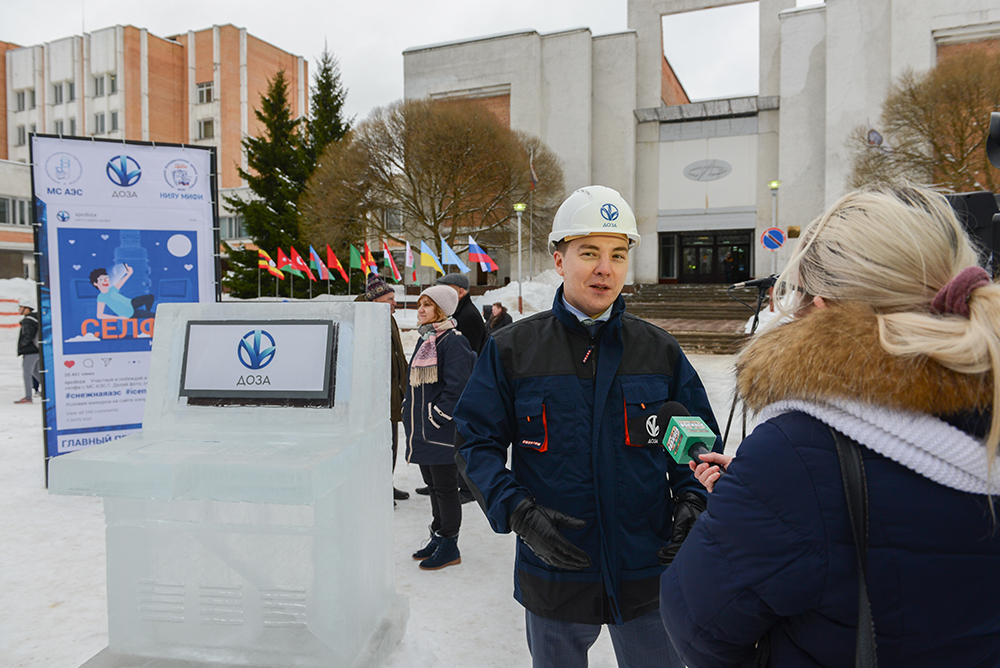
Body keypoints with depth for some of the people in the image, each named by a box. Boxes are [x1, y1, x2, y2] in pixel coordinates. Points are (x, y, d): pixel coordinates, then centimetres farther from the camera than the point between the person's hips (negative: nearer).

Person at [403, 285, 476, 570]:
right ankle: (437, 537, 30)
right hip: (422, 429, 9)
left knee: (445, 487, 1)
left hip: (442, 431, -9)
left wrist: (438, 415, -18)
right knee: (432, 485, 17)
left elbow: (456, 386, -19)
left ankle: (449, 546, 13)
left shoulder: (452, 341, -14)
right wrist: (409, 410, 15)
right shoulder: (425, 340, 15)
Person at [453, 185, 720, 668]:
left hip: (648, 575, 1)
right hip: (553, 574, -1)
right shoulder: (511, 350, -5)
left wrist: (692, 499, -9)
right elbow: (476, 442, -4)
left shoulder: (660, 351, 1)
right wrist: (516, 511, -18)